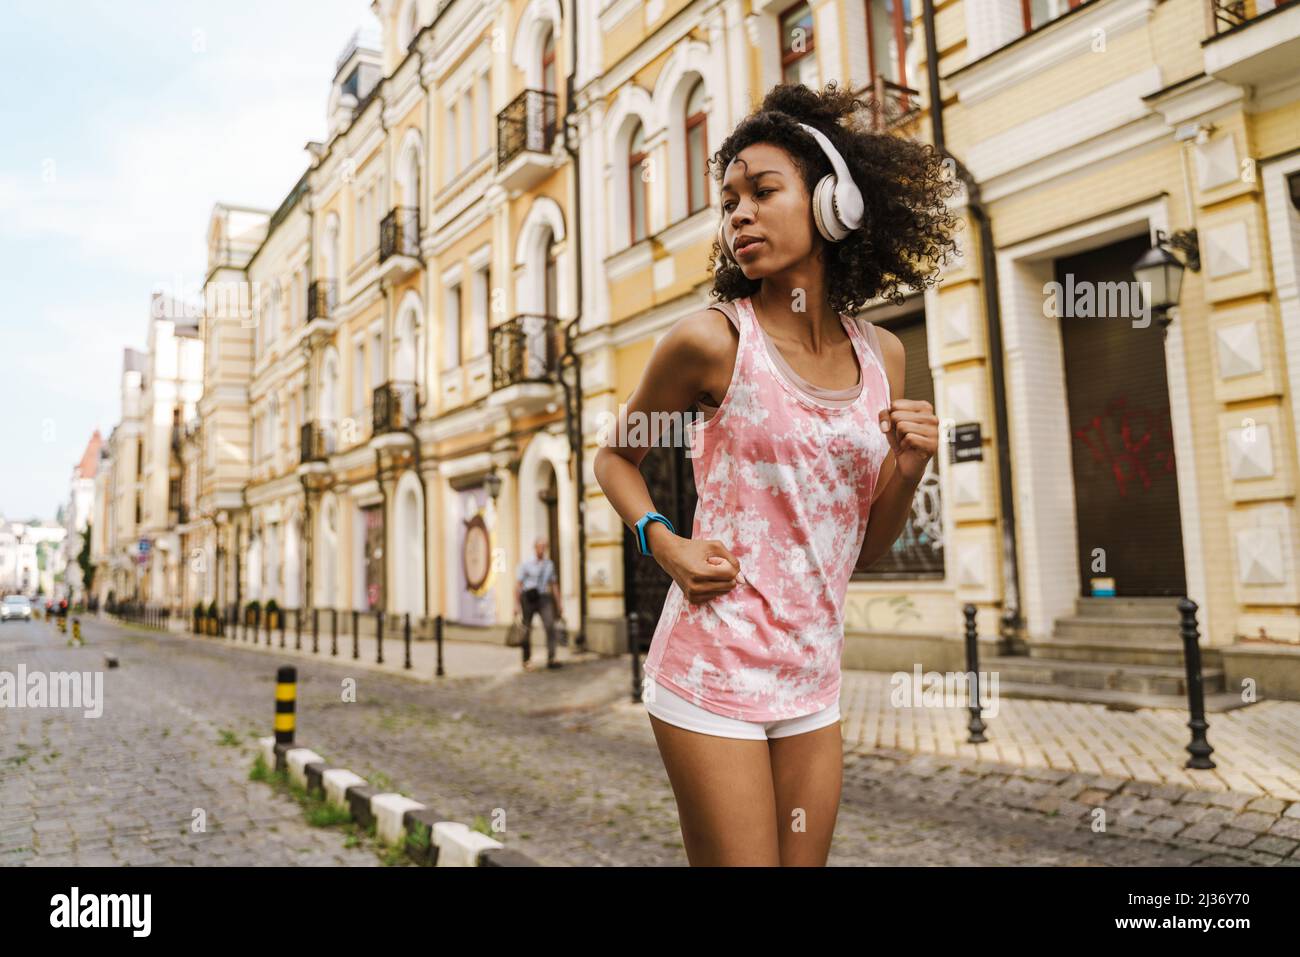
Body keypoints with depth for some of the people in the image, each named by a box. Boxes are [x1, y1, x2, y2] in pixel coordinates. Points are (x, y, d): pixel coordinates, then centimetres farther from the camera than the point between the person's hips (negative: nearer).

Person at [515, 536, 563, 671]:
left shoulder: (549, 564, 9)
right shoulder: (525, 564, -3)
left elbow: (554, 584, 15)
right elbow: (518, 584, -5)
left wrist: (558, 603, 13)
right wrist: (517, 603, -13)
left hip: (543, 598, 2)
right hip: (528, 598, -2)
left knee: (550, 626, -17)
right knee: (527, 630, 6)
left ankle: (551, 659, -20)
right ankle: (526, 661, 22)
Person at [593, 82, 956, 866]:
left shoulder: (881, 354, 4)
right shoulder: (712, 340, -10)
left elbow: (862, 549, 10)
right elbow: (616, 457, 5)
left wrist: (907, 472, -8)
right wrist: (663, 543, -11)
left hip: (814, 681, 5)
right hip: (713, 671, -5)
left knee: (806, 859, 18)